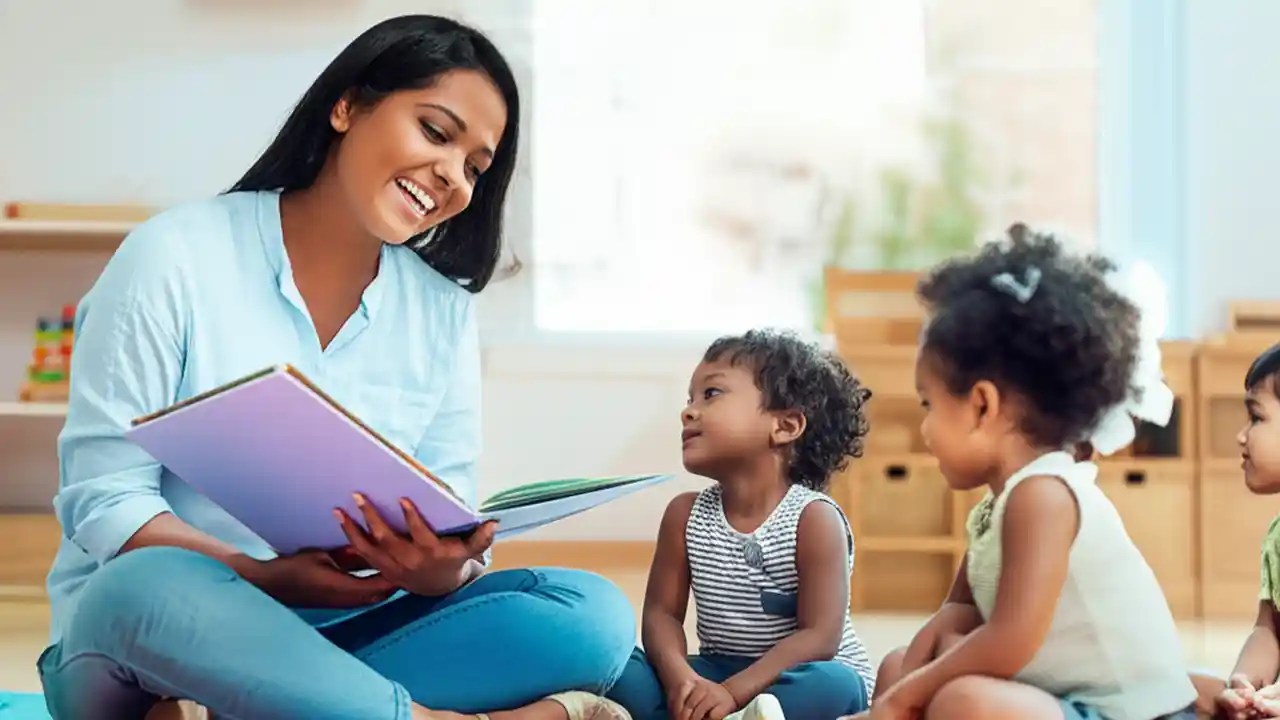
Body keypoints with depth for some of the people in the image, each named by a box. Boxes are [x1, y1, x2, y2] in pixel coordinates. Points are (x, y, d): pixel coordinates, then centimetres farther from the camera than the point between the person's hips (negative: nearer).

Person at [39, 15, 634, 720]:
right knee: (155, 585, -39)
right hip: (134, 633, -4)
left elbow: (449, 531, 1)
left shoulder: (443, 310, 5)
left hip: (336, 634, 4)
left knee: (590, 615, -20)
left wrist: (441, 569, -24)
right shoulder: (177, 256, -7)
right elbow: (102, 500, -11)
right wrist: (265, 579, -26)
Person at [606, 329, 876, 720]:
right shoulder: (686, 514, 0)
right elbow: (661, 612, -3)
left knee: (833, 686, -37)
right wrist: (679, 678, -26)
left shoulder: (814, 518, -15)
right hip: (715, 677, 4)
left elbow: (820, 637, -21)